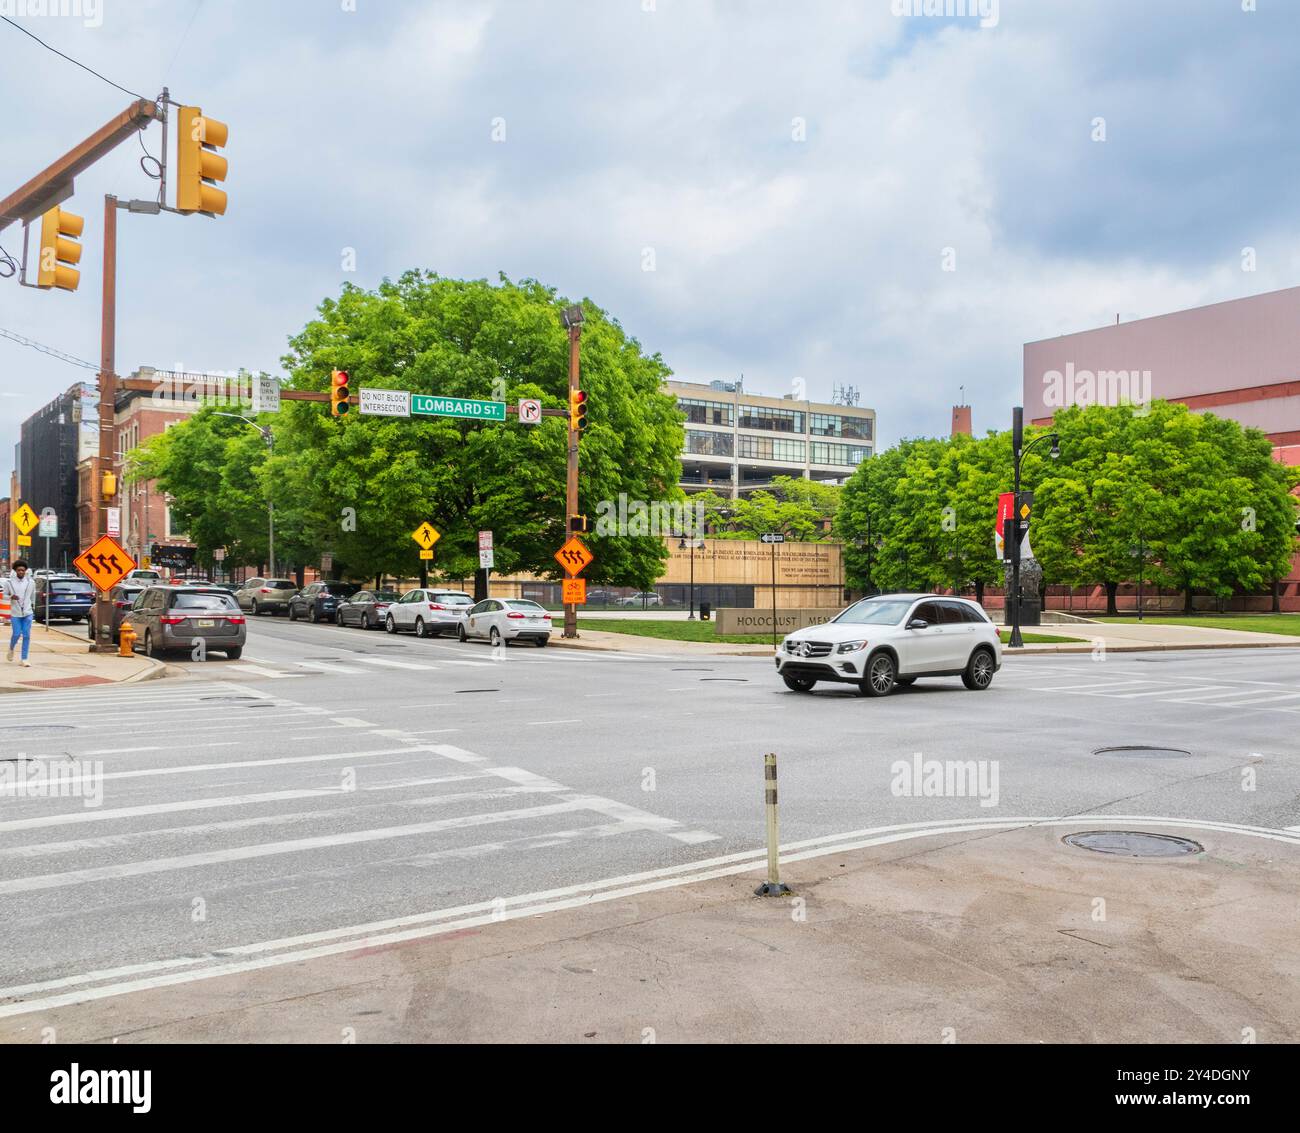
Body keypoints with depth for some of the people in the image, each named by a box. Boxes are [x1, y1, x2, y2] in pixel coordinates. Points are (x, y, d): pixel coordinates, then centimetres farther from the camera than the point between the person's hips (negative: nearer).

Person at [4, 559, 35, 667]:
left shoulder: (31, 582, 0)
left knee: (27, 636, -3)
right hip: (15, 613, -1)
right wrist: (11, 597, -17)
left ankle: (24, 659, 2)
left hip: (28, 613, 1)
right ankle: (11, 649, 29)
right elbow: (4, 595, 4)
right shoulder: (9, 582, -4)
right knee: (16, 634, -3)